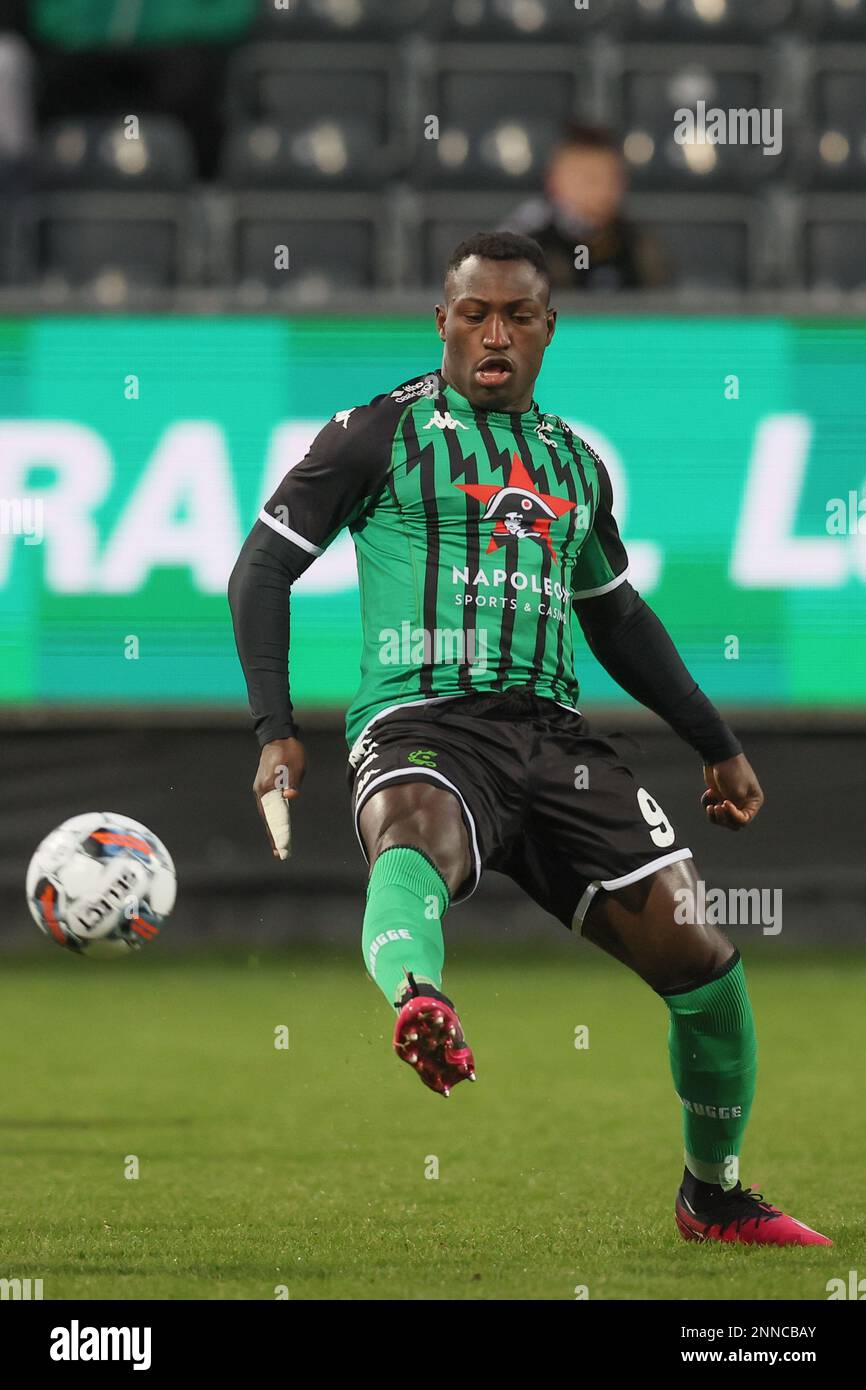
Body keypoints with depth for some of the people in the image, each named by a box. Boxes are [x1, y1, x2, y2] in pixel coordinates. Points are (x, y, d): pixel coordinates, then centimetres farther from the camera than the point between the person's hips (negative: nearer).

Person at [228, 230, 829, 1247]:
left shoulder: (574, 464, 22)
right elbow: (262, 569, 4)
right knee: (415, 832, -42)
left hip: (552, 734, 5)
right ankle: (418, 1004, -77)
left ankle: (715, 1197, 17)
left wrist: (717, 744, 32)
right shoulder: (382, 432, 7)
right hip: (422, 725, -5)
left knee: (702, 959, -5)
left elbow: (619, 619, 34)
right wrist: (275, 732, -8)